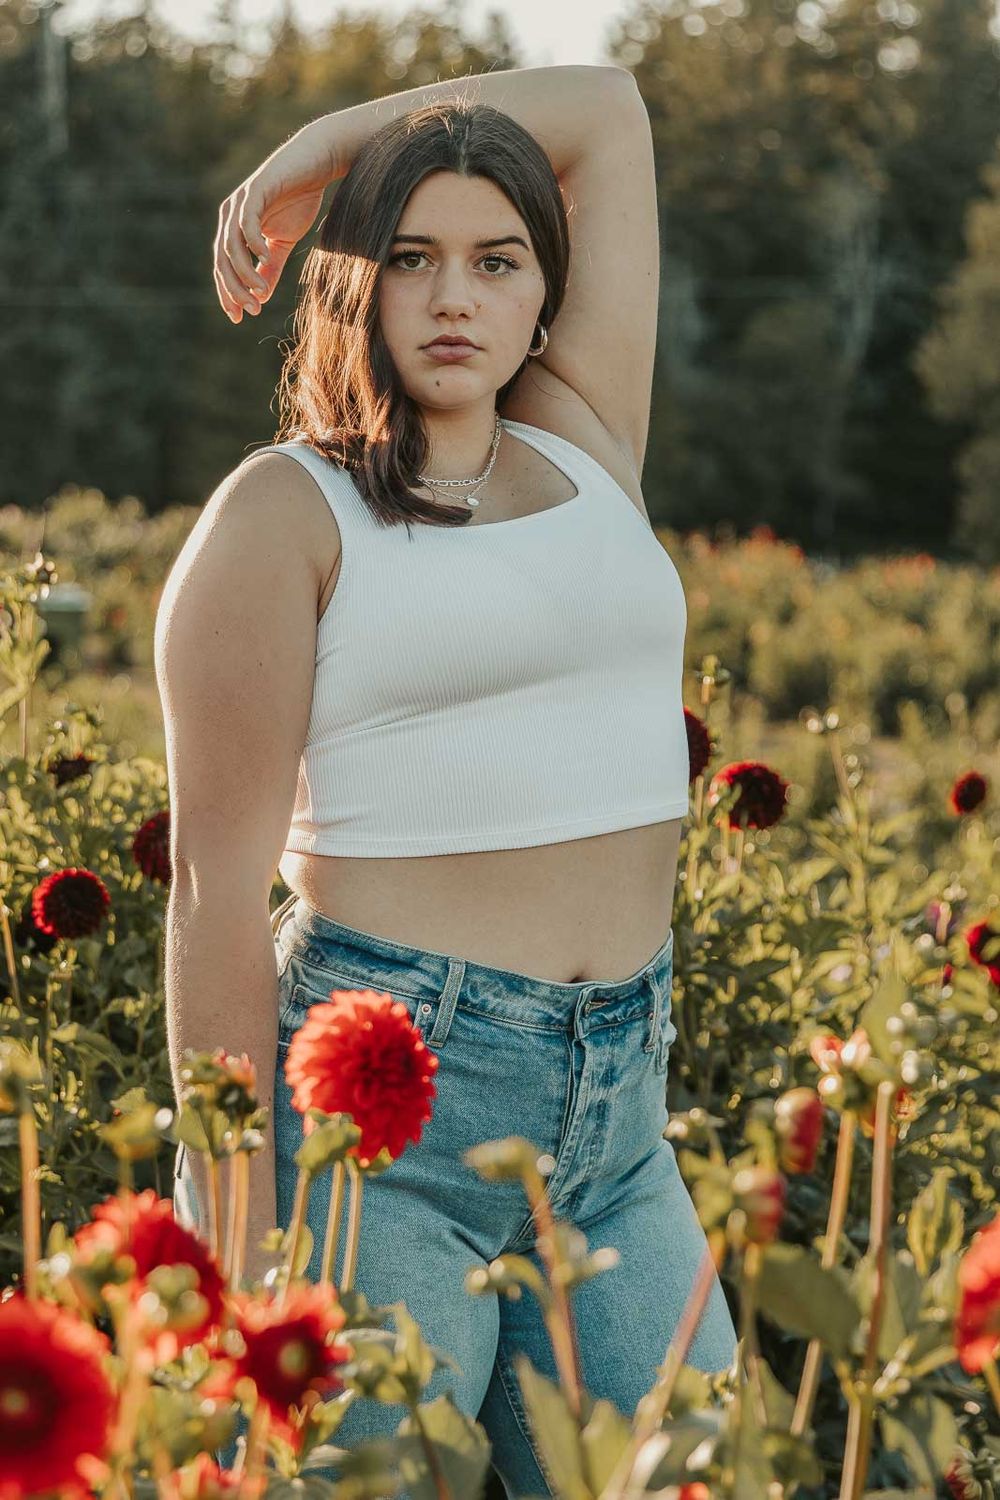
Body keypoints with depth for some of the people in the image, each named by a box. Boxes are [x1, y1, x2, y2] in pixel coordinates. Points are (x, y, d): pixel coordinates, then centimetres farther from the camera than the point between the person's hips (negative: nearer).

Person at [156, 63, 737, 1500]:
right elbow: (219, 883, -8)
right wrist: (233, 1223, -13)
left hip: (616, 1110, 6)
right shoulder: (288, 512, -3)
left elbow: (607, 109, 20)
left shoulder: (587, 443, 13)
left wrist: (330, 143, 13)